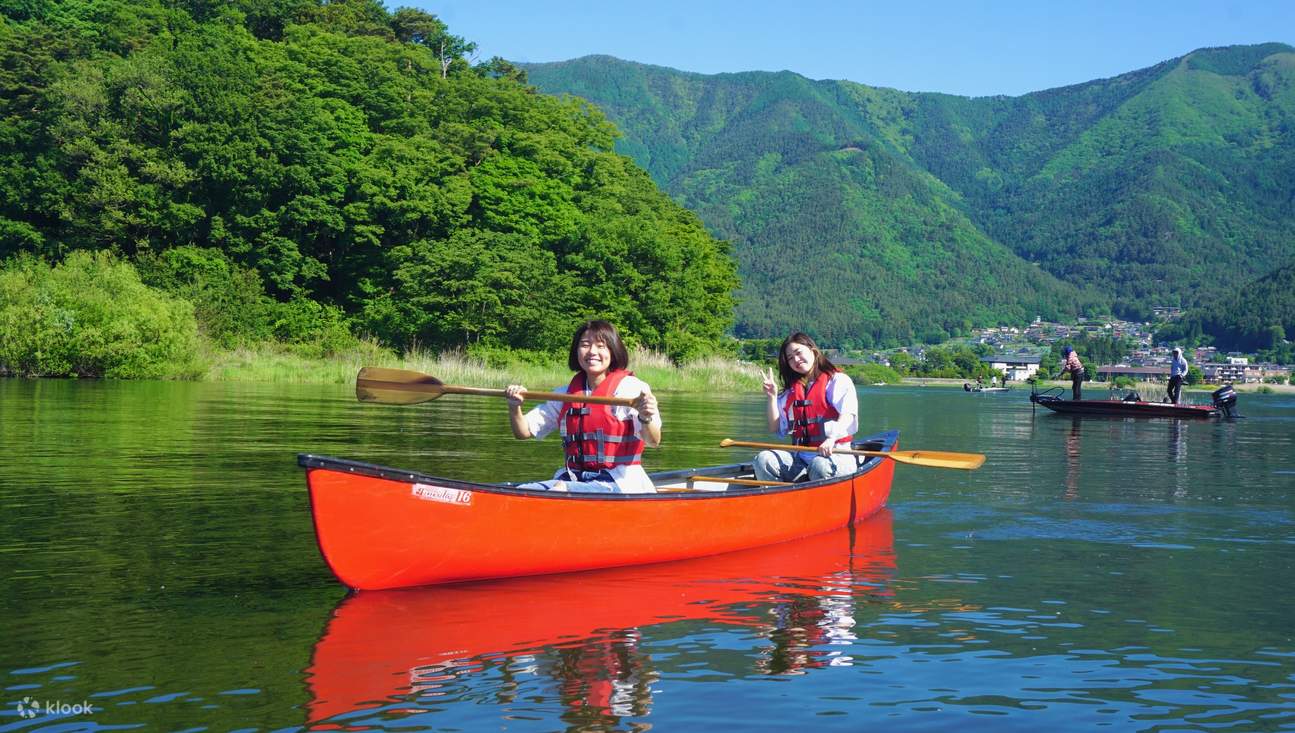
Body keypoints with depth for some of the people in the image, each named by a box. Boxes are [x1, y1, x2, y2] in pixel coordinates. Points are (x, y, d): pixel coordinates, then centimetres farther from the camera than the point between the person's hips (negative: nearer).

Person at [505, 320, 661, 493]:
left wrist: (646, 419, -37)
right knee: (519, 493, -20)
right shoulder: (565, 394, 14)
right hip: (573, 478, 5)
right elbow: (523, 432, 16)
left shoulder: (630, 387, -3)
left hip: (620, 483, -5)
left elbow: (653, 442, -14)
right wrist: (514, 408, -5)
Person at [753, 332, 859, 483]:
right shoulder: (791, 391, 22)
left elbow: (847, 415, -12)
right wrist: (772, 397, 5)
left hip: (834, 454, -5)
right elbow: (775, 428, 18)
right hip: (799, 457, 5)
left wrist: (832, 438, -31)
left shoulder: (838, 380, 5)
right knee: (763, 459, -20)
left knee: (820, 465, -38)